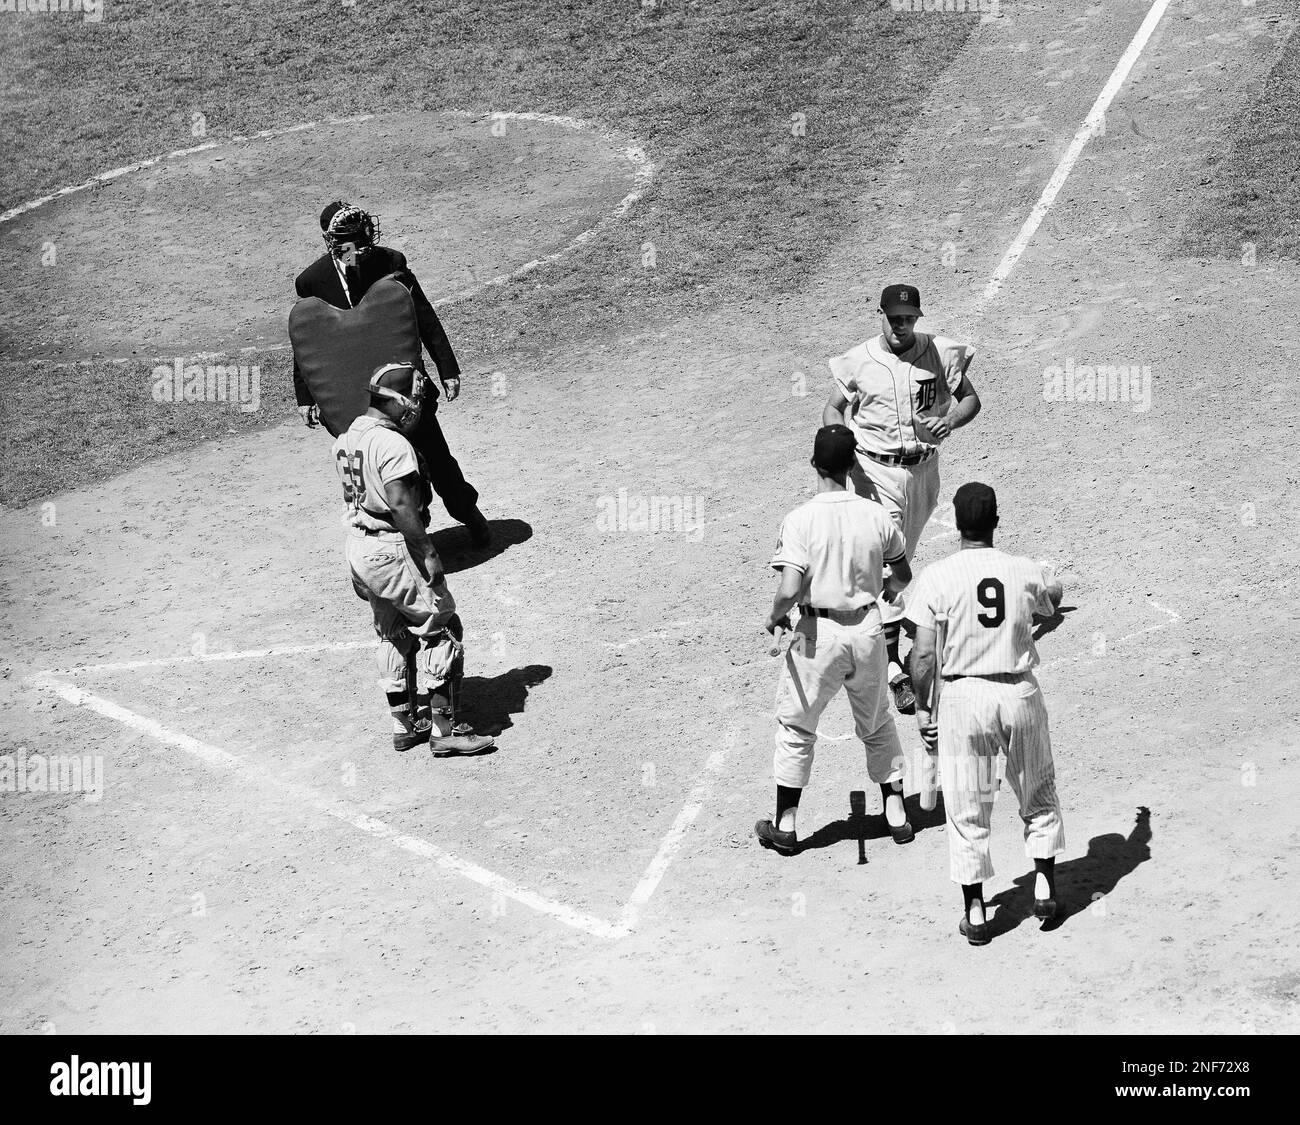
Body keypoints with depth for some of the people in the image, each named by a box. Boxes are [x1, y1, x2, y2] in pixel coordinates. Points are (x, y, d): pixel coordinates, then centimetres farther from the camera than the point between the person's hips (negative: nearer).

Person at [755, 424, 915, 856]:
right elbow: (903, 577, 8)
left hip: (819, 632, -3)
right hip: (867, 628, 3)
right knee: (877, 722, 23)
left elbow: (789, 590, -23)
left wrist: (775, 618, -3)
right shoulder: (875, 515, -4)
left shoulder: (800, 520, -16)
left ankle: (785, 826, 17)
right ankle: (896, 814, 26)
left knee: (796, 727, 14)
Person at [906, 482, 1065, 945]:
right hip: (1019, 691, 2)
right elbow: (1051, 604, 21)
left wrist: (921, 707, 2)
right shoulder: (1027, 571, -2)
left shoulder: (935, 577, -10)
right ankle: (1044, 884, 21)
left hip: (963, 695, -2)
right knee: (1038, 793, 23)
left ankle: (974, 912, 11)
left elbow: (924, 653, -10)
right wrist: (1054, 588, 45)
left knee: (966, 809, 9)